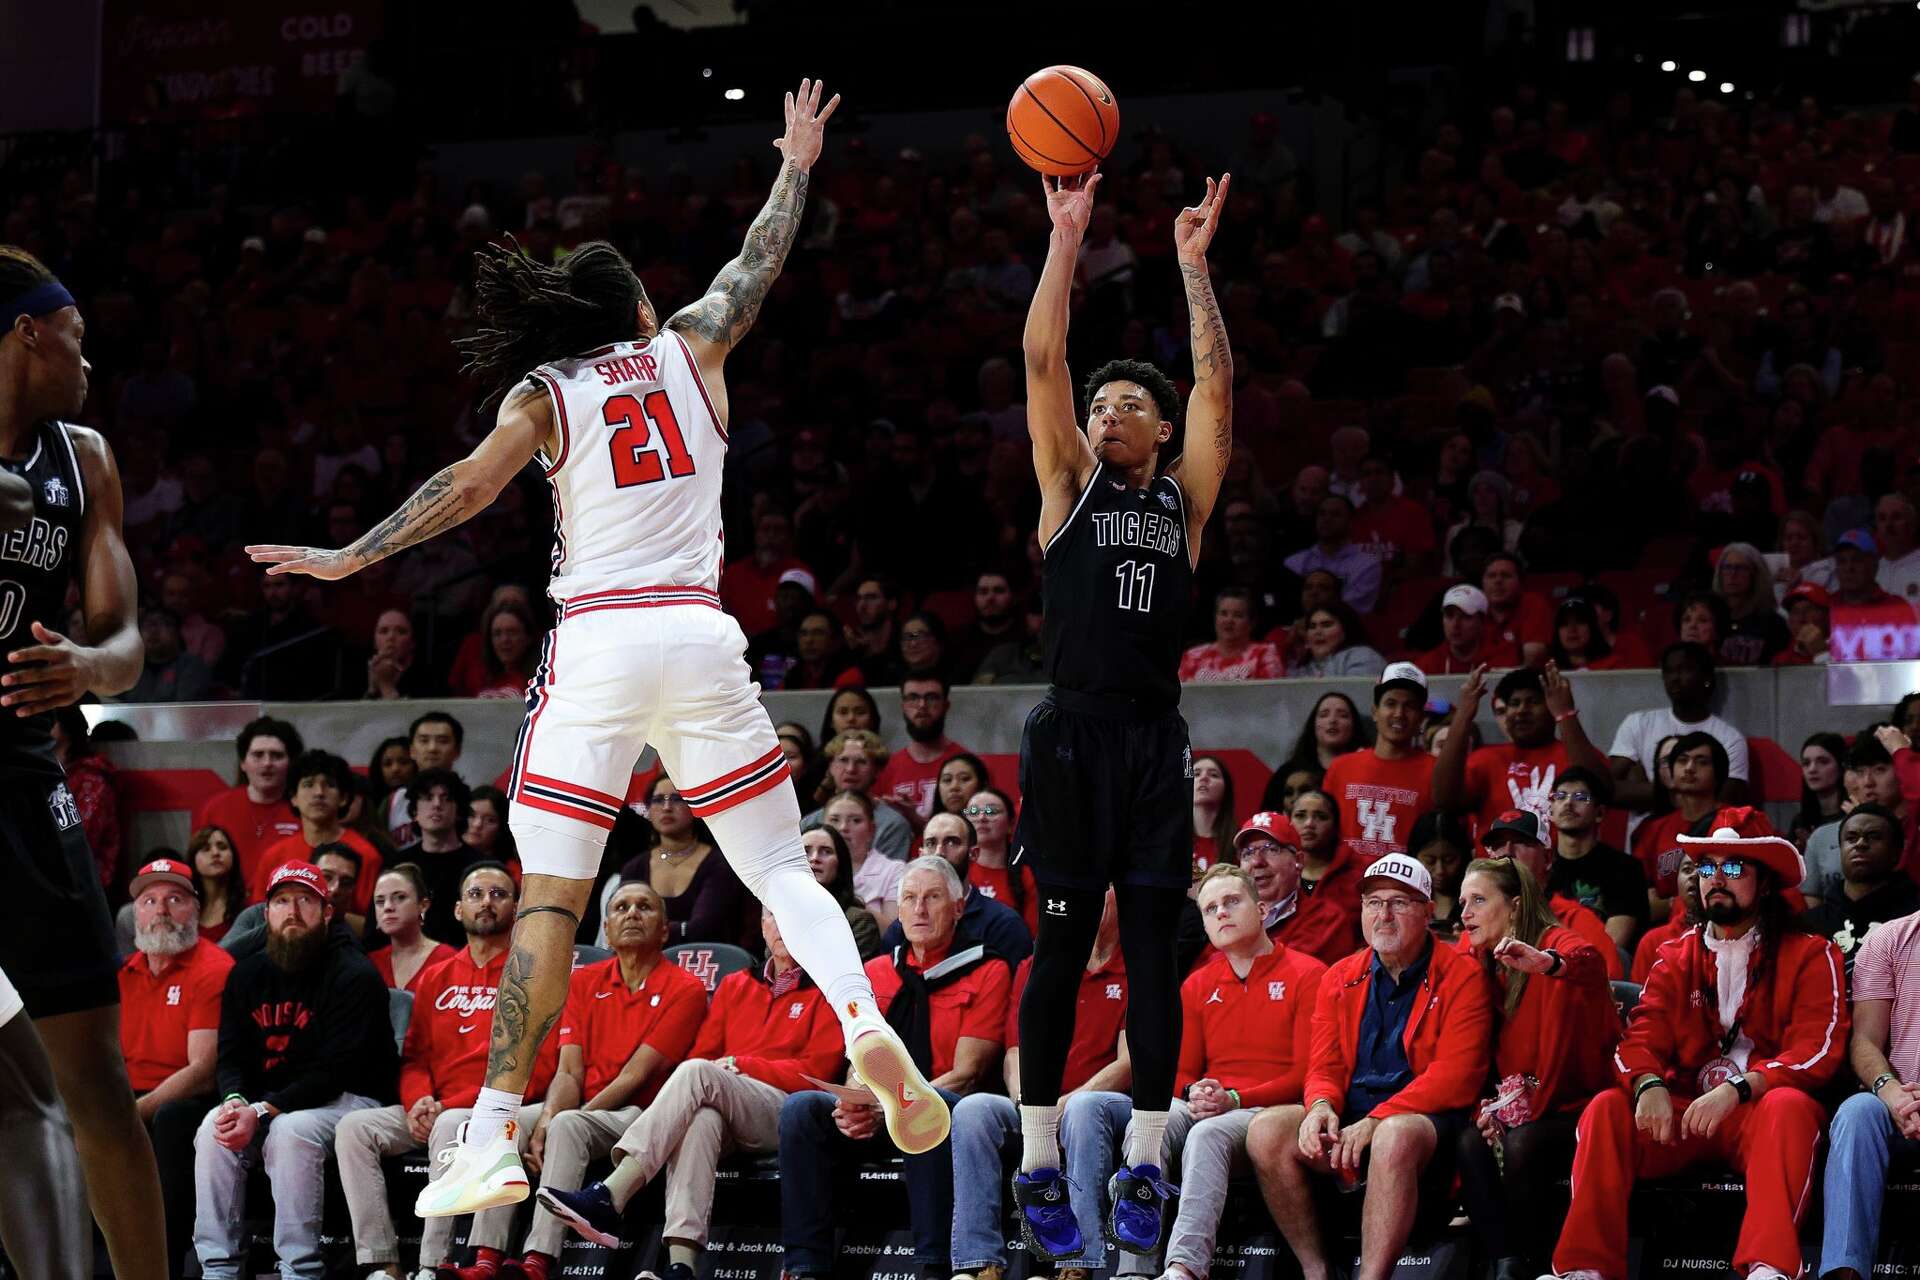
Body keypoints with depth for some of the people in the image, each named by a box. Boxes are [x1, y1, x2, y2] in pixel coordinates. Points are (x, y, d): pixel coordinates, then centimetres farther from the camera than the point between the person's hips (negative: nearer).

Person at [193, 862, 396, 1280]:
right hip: (262, 1100, 6)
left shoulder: (355, 976, -11)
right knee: (214, 1128, -22)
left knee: (289, 1131, -35)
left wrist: (263, 1111, -27)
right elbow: (231, 1057, 8)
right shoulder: (247, 975, 9)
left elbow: (335, 1072, -18)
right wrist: (235, 1101, -17)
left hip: (350, 1100, -6)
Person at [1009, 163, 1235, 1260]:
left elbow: (1217, 384, 3)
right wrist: (1066, 239, -7)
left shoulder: (1185, 496, 13)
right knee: (1064, 942, -2)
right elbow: (1044, 363, -1)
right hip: (1075, 734, -2)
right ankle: (1040, 1158, 2)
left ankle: (1146, 1159, 1)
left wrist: (1195, 263, -2)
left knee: (1153, 945, 0)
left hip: (1157, 738, 2)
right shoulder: (1069, 485, 9)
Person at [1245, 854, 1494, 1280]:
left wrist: (1376, 1121, -20)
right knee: (1267, 1129, -20)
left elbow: (1455, 1076, -11)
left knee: (1395, 1136, -39)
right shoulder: (1340, 978, 16)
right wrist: (1322, 1106, -12)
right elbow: (1324, 1067, 14)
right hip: (1349, 1118, 5)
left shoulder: (1460, 975, -1)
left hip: (1428, 1120, -5)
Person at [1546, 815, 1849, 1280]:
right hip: (1682, 1111, 3)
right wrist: (1649, 1086, -21)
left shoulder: (1810, 956, 3)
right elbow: (1639, 1041, 5)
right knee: (1605, 1109, -23)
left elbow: (1816, 1053, -9)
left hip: (1761, 1108, -3)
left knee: (1789, 1106, -37)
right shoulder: (1676, 959, 16)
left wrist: (1736, 1090, -24)